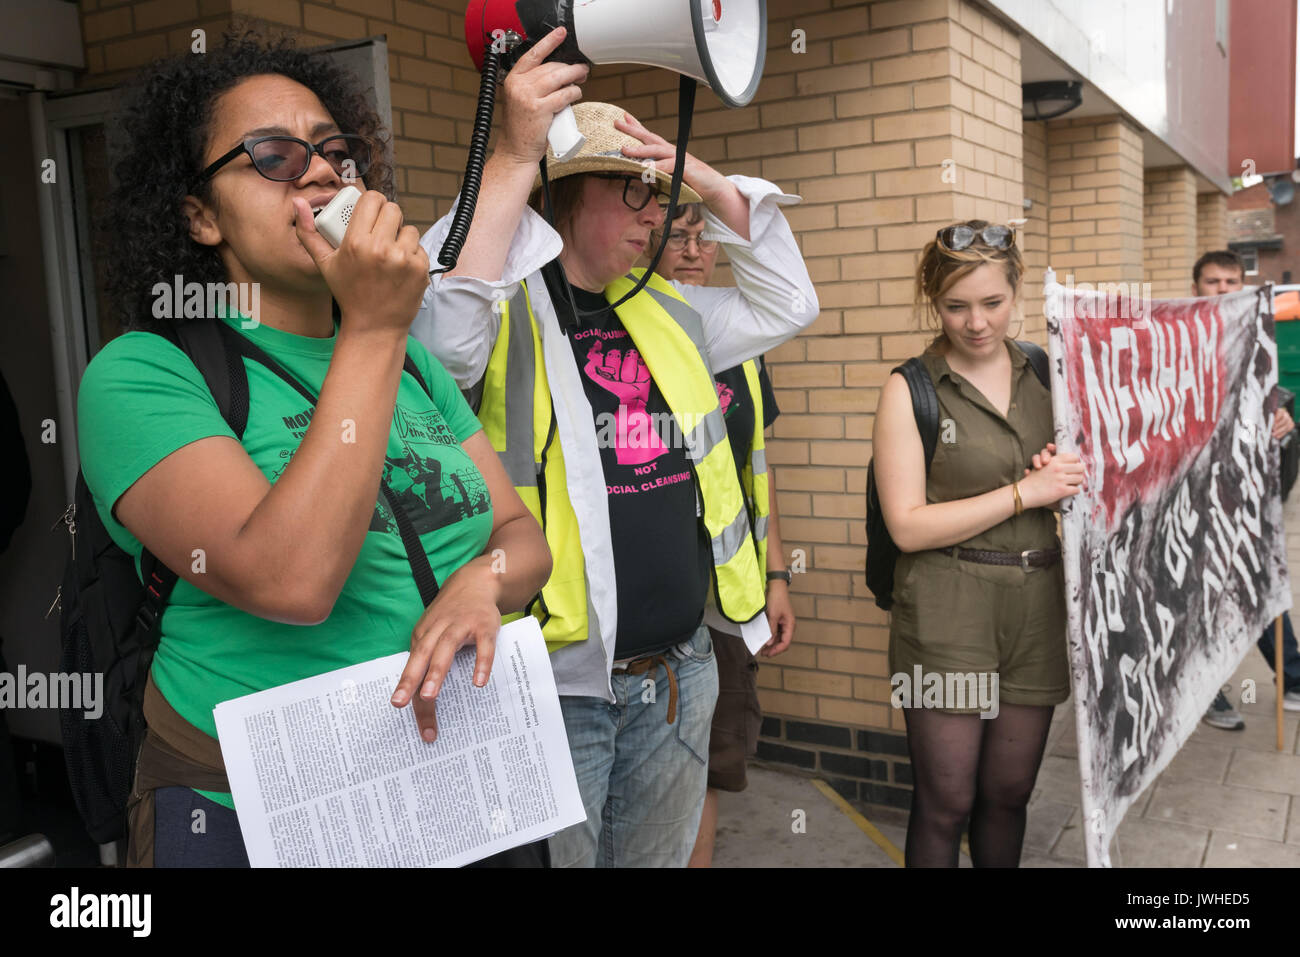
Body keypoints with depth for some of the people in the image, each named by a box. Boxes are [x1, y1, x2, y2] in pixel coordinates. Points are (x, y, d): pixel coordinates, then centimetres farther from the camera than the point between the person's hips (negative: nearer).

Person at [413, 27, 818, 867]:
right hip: (553, 682, -7)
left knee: (660, 856, 23)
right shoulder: (510, 308, -10)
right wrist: (514, 158, -31)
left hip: (679, 672, 7)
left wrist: (706, 181, 4)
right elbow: (442, 339, -32)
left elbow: (787, 304, 15)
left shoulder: (666, 314, 13)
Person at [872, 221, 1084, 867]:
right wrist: (1025, 491, -13)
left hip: (1035, 611, 4)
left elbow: (1076, 485, 20)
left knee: (1008, 794, 14)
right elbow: (908, 525, -11)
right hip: (947, 616, -4)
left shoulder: (1043, 373, 9)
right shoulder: (910, 390, -5)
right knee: (946, 803, 3)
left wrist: (1068, 475, -4)